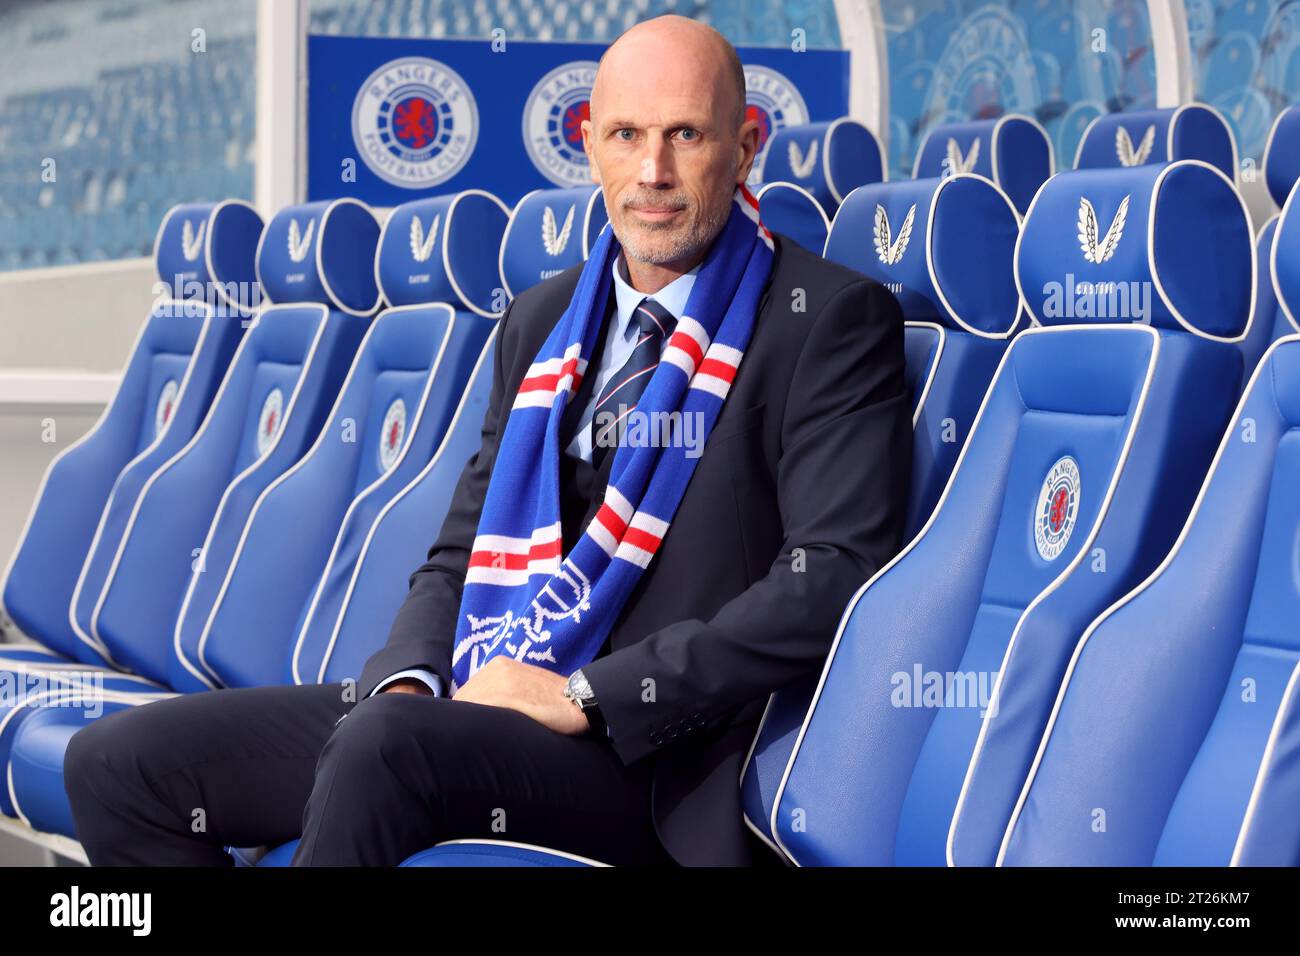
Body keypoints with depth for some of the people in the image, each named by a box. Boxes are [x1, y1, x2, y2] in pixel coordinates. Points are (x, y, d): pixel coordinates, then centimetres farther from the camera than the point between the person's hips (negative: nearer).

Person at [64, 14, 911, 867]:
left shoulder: (833, 320, -3)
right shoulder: (541, 322, 18)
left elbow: (836, 573, -15)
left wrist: (586, 696, -17)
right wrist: (408, 681, -2)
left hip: (640, 757, -7)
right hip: (470, 703, 7)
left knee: (383, 739, -36)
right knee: (117, 764, -5)